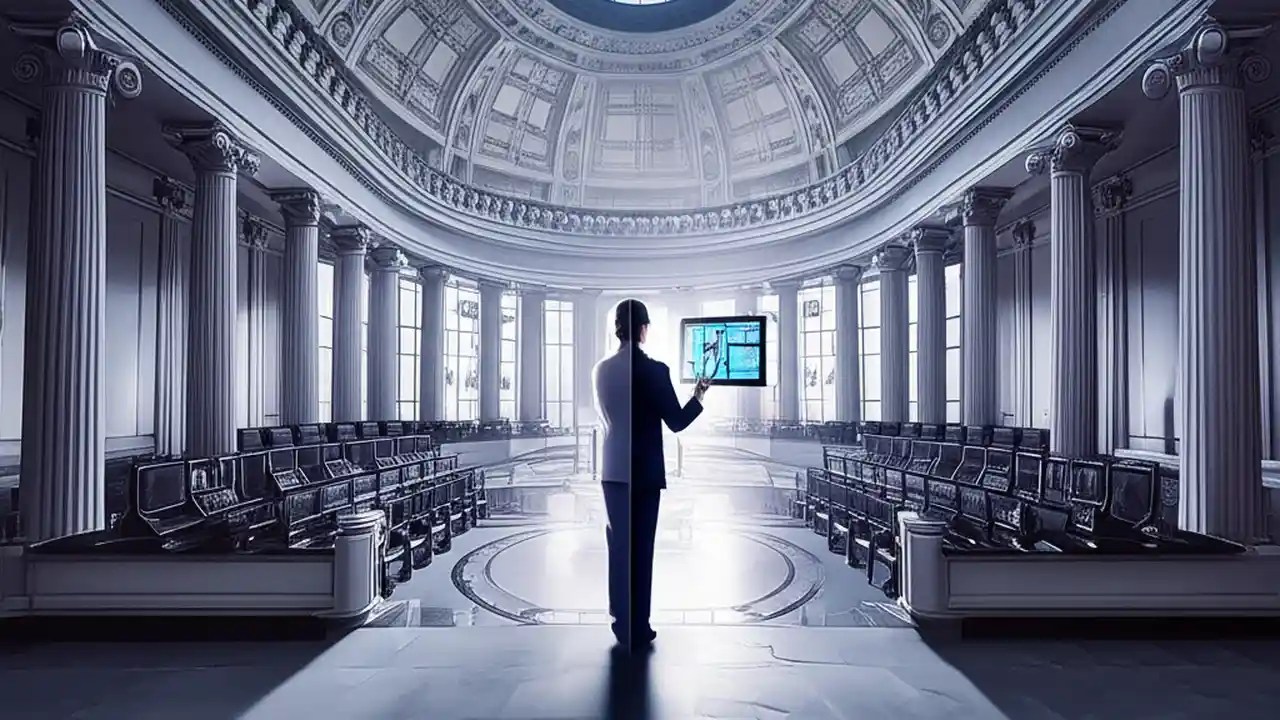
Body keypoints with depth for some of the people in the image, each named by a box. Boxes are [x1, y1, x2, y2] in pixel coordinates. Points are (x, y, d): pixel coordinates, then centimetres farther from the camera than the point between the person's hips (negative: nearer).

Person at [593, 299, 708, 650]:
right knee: (640, 546, 4)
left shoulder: (602, 369, 1)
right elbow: (677, 422, -9)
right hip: (644, 471, -5)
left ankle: (621, 622, 22)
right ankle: (637, 628, 12)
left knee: (618, 544, 13)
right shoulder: (654, 369, -15)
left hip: (612, 469, 5)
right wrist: (699, 394, 6)